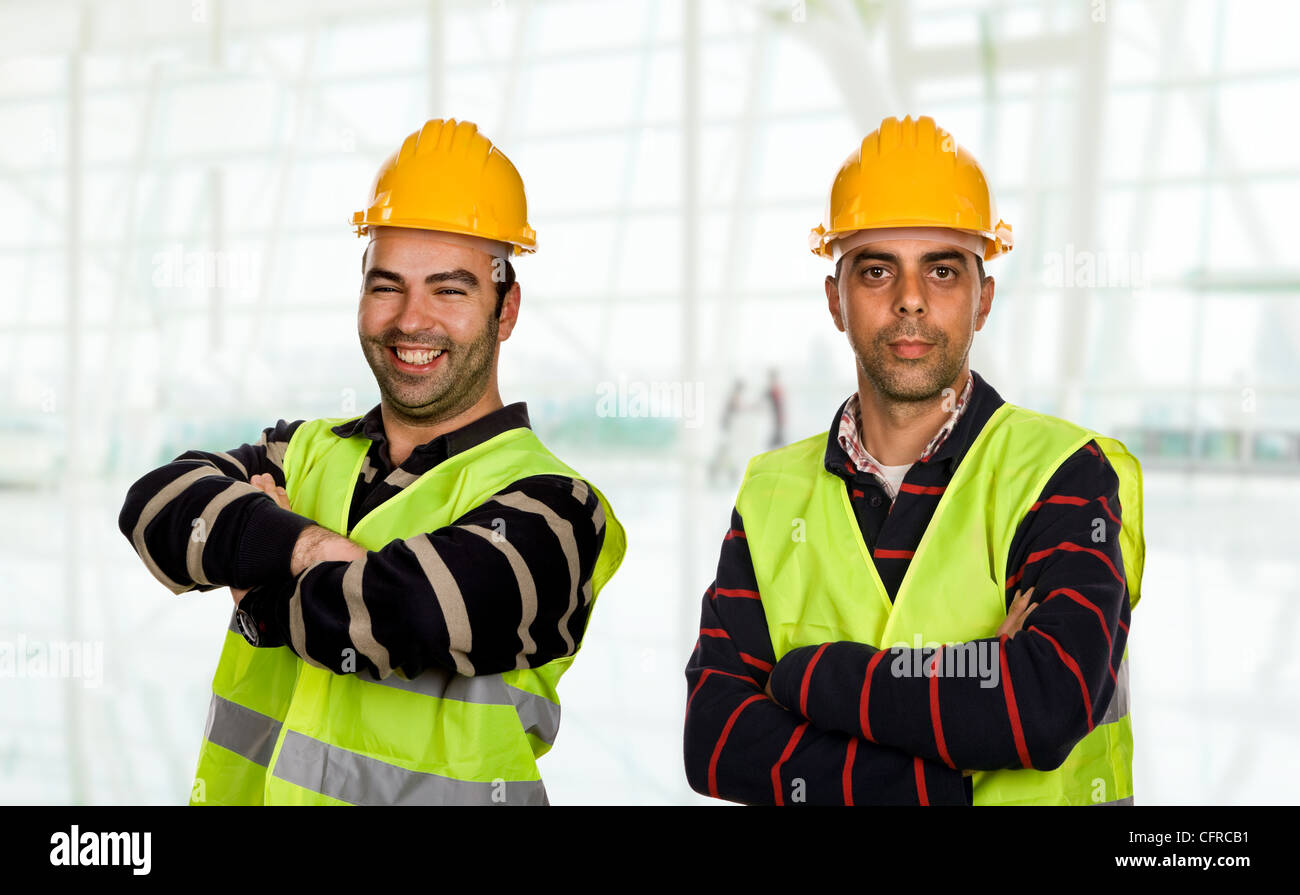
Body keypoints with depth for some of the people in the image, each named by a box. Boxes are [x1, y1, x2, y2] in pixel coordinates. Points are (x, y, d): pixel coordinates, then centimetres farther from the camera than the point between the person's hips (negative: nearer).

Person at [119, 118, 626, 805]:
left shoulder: (552, 509, -8)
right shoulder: (307, 454, 10)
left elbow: (408, 616, -23)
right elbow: (158, 502, -5)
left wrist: (258, 598, -7)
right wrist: (306, 547, -20)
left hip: (435, 788, -3)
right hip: (242, 792, 3)